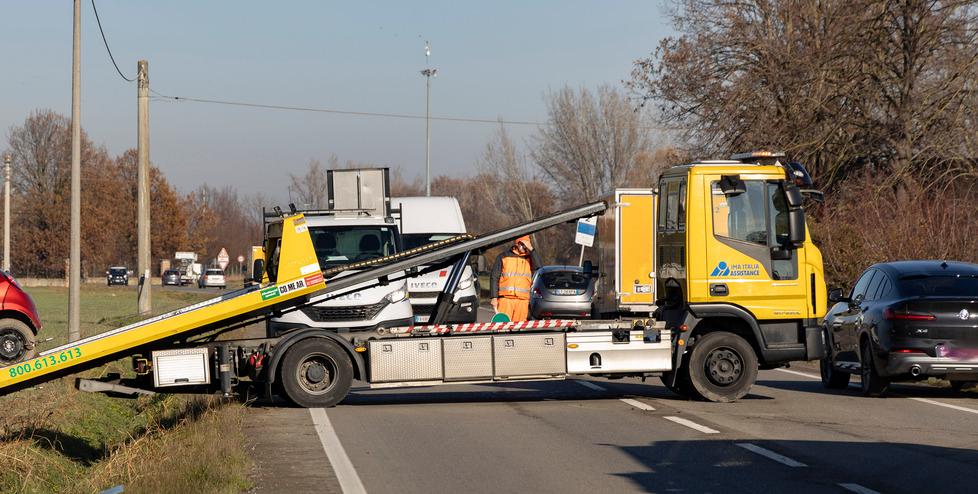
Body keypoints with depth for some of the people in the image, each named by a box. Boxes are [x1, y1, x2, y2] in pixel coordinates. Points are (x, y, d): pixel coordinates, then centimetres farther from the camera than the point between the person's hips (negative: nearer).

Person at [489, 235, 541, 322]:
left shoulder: (529, 258, 14)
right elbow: (494, 278, 7)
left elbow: (537, 266, -8)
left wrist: (531, 249, -9)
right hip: (505, 298, -2)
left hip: (522, 300, 2)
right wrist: (493, 297, -2)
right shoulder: (503, 257, 9)